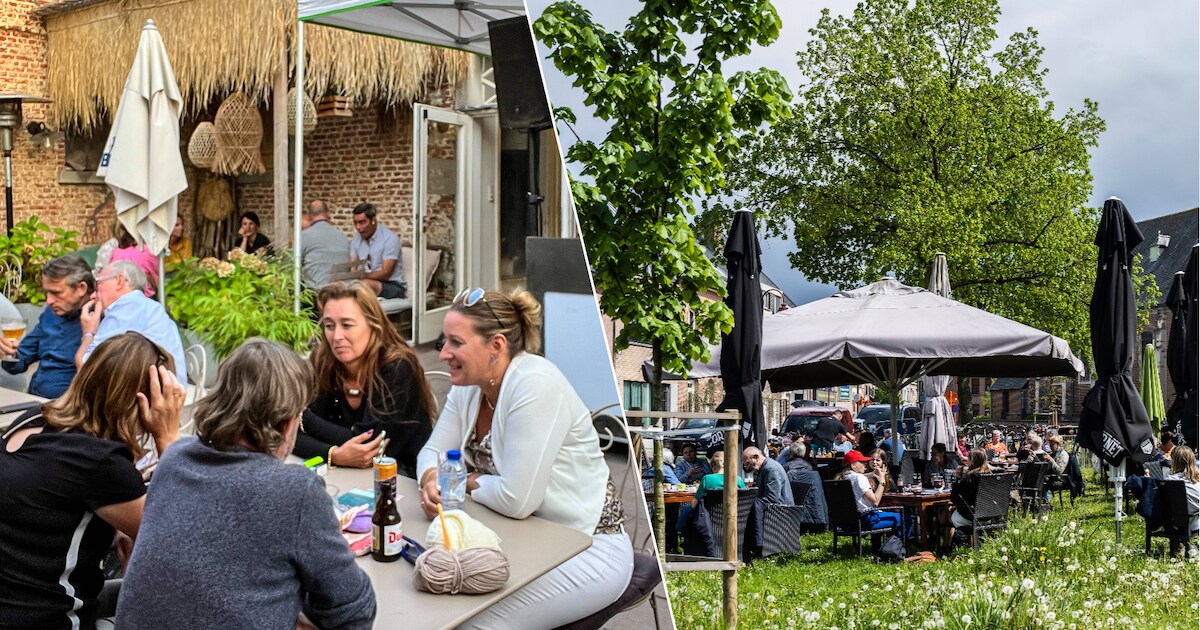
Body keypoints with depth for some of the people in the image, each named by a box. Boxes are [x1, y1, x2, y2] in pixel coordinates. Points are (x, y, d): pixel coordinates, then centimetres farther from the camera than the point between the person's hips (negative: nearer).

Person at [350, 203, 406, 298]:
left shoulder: (390, 238, -10)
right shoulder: (356, 240, 10)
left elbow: (385, 273, -16)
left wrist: (363, 275, -31)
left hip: (393, 286, -5)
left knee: (366, 283, -36)